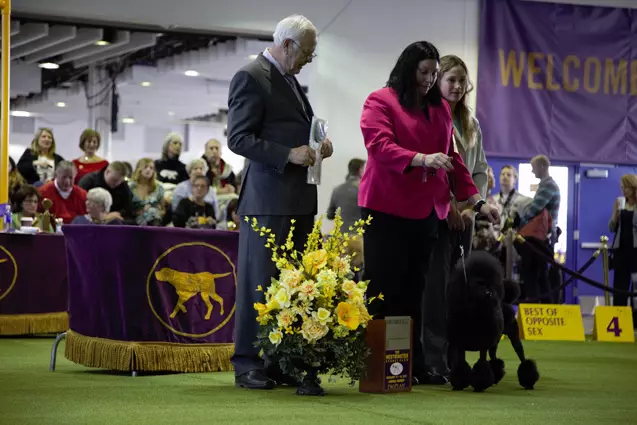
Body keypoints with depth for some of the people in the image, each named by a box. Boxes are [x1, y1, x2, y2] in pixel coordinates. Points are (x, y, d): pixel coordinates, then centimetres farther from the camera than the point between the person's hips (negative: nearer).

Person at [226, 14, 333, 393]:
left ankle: (283, 362, 12)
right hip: (268, 197, -9)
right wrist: (289, 154, -20)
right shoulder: (251, 77, -7)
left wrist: (315, 144, 11)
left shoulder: (290, 80, 20)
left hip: (299, 197, 9)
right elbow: (239, 138, -13)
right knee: (260, 281, -4)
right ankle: (248, 365, 2)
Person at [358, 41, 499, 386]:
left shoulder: (440, 108, 18)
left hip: (426, 212, 5)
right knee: (384, 290, -5)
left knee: (414, 291, 5)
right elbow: (379, 146, -13)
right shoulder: (380, 102, 0)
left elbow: (453, 159, 19)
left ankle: (414, 365, 8)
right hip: (386, 210, -5)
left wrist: (476, 201, 12)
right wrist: (421, 159, -26)